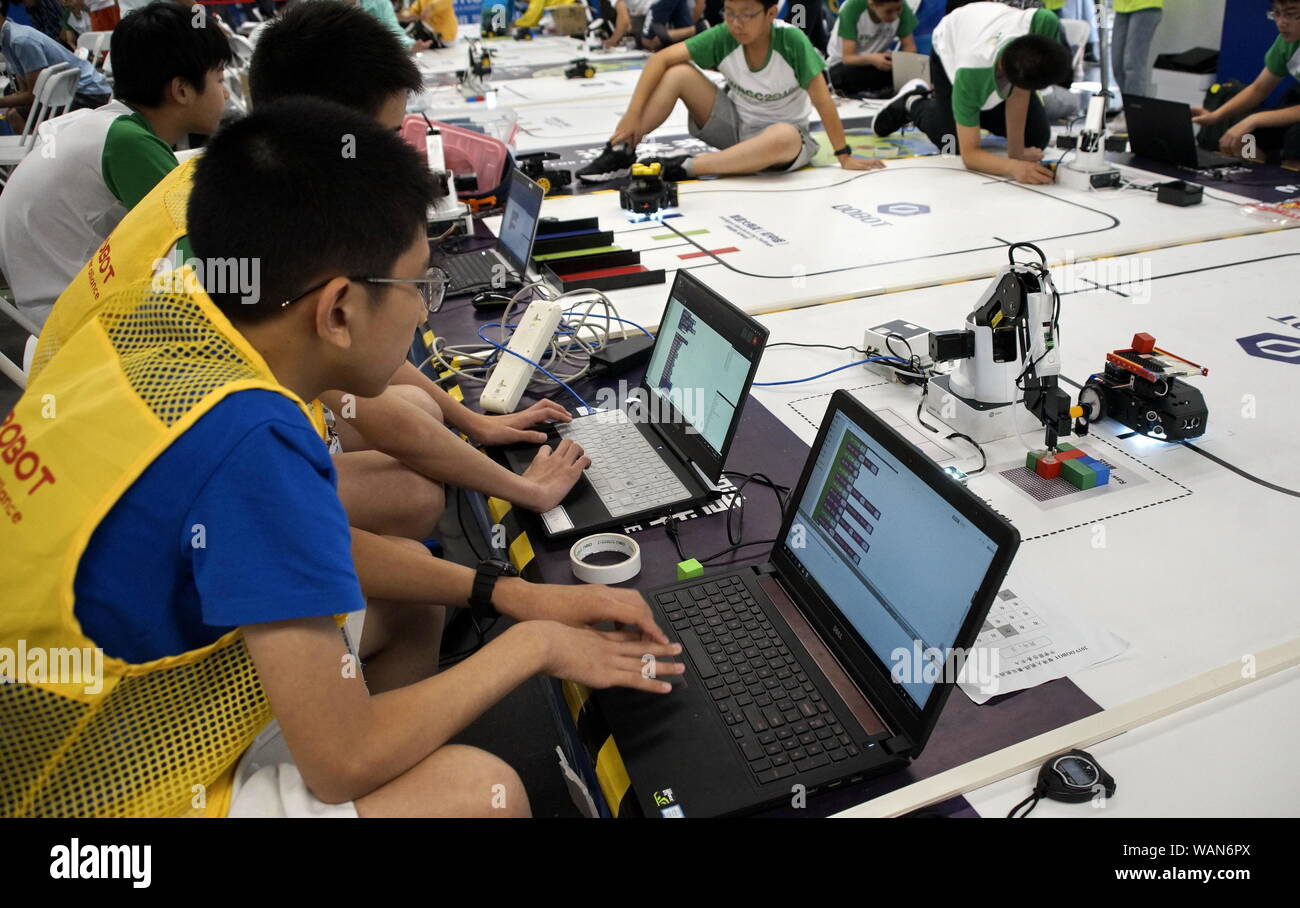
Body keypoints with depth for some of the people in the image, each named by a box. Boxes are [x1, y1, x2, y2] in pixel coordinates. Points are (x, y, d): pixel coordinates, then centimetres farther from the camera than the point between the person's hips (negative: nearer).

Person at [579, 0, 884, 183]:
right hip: (734, 123, 3)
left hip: (784, 135, -2)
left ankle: (685, 167, -33)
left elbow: (822, 100, -20)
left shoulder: (791, 40, -24)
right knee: (678, 72, -19)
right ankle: (620, 153, -16)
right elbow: (661, 58, -16)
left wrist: (844, 156, -17)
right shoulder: (722, 36, -17)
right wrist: (633, 114, -24)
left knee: (783, 138, -41)